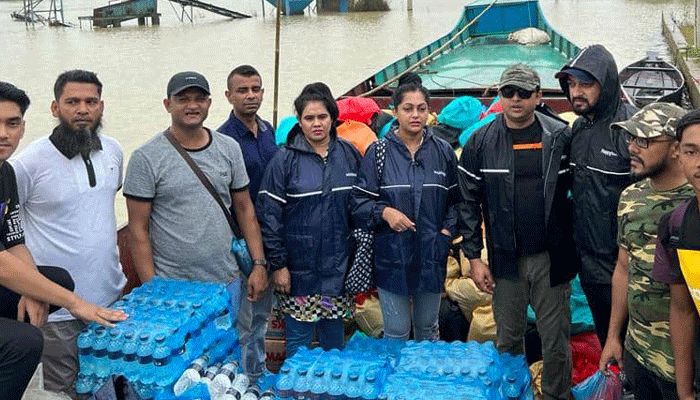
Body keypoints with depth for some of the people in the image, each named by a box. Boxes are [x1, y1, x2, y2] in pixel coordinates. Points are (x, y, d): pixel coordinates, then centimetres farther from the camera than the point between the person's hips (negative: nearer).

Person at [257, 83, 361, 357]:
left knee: (335, 337, 15)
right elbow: (269, 214, -8)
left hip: (339, 266, 3)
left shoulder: (349, 155, 4)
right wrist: (277, 264, -10)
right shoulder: (285, 160, -7)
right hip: (299, 269, -3)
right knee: (299, 338, 6)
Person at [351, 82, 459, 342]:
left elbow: (456, 199, 12)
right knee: (396, 334, 7)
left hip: (431, 255, 3)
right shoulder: (378, 152, -5)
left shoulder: (443, 151, 3)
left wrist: (448, 229, -2)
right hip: (392, 256, -2)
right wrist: (384, 212, -21)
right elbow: (359, 202, -4)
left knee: (428, 329, 19)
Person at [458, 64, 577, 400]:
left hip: (551, 257, 0)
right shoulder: (481, 142, -1)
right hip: (505, 259, 1)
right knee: (508, 340, 13)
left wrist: (573, 251, 0)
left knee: (555, 340, 9)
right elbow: (469, 202, 1)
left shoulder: (560, 137, -2)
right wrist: (474, 257, -3)